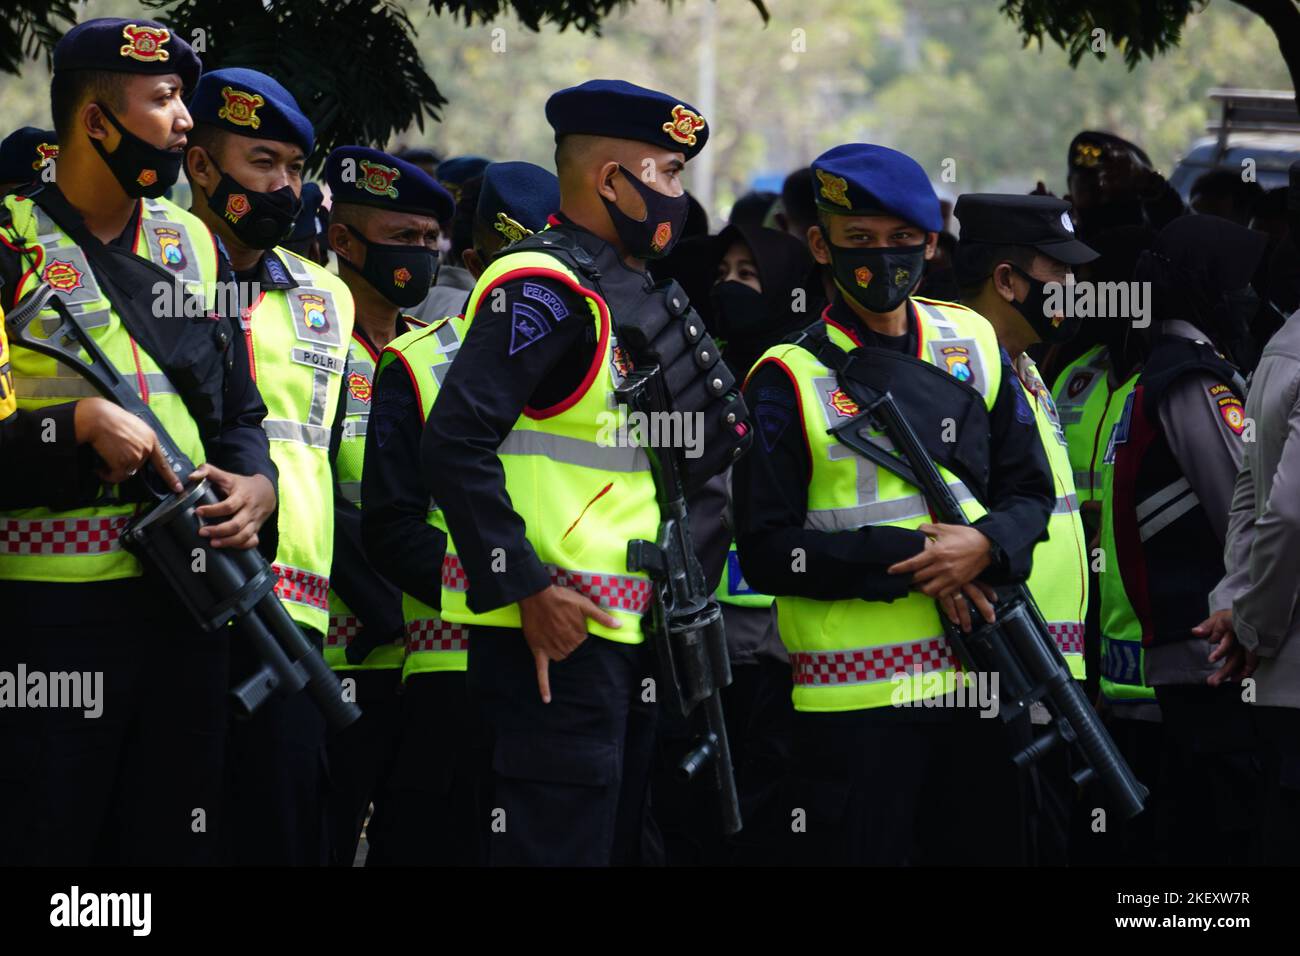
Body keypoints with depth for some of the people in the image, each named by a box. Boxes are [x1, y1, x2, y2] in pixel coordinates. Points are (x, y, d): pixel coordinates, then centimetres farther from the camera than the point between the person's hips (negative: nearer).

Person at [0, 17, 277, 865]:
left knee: (175, 834, 9)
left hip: (189, 598, 6)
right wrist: (79, 423, -20)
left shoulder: (194, 245, 15)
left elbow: (239, 410, 17)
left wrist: (255, 484, -2)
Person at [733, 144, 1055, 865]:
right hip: (855, 696, -4)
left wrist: (985, 548, -12)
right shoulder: (789, 380, -3)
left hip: (978, 677, 4)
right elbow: (768, 553, -8)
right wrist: (911, 563, -16)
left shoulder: (973, 344, 9)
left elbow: (1029, 491, 11)